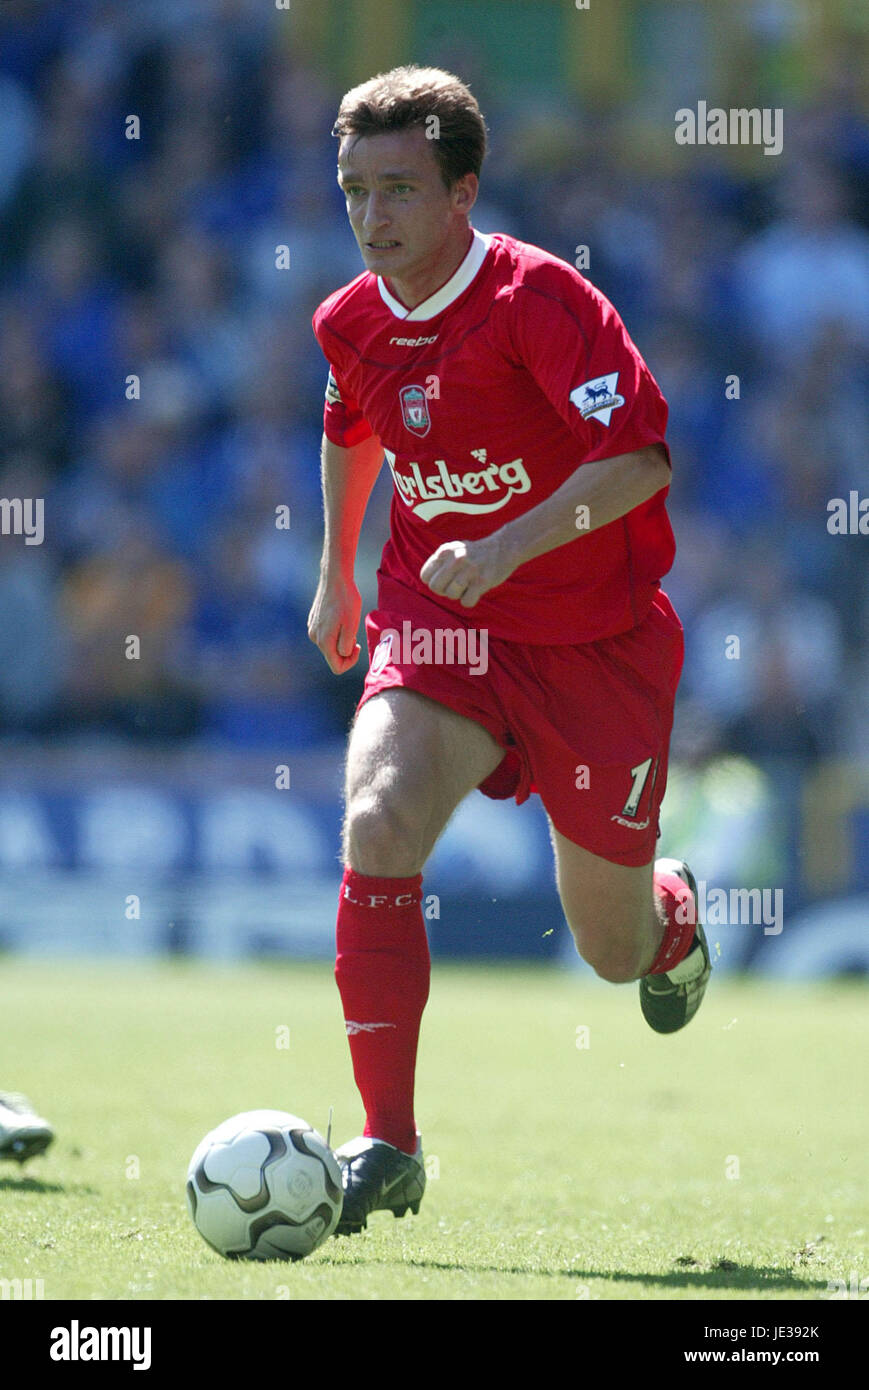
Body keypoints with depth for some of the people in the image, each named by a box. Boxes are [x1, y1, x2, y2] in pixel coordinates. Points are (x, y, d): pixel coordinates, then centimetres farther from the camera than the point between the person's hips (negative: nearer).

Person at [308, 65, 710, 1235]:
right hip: (437, 620, 4)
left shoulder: (539, 299, -21)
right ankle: (387, 1144, -20)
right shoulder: (352, 322, -1)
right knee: (378, 826, -26)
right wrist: (336, 573, 29)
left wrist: (506, 550, -39)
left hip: (595, 641, -3)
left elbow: (638, 456, -31)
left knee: (614, 949, 9)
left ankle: (669, 912, 51)